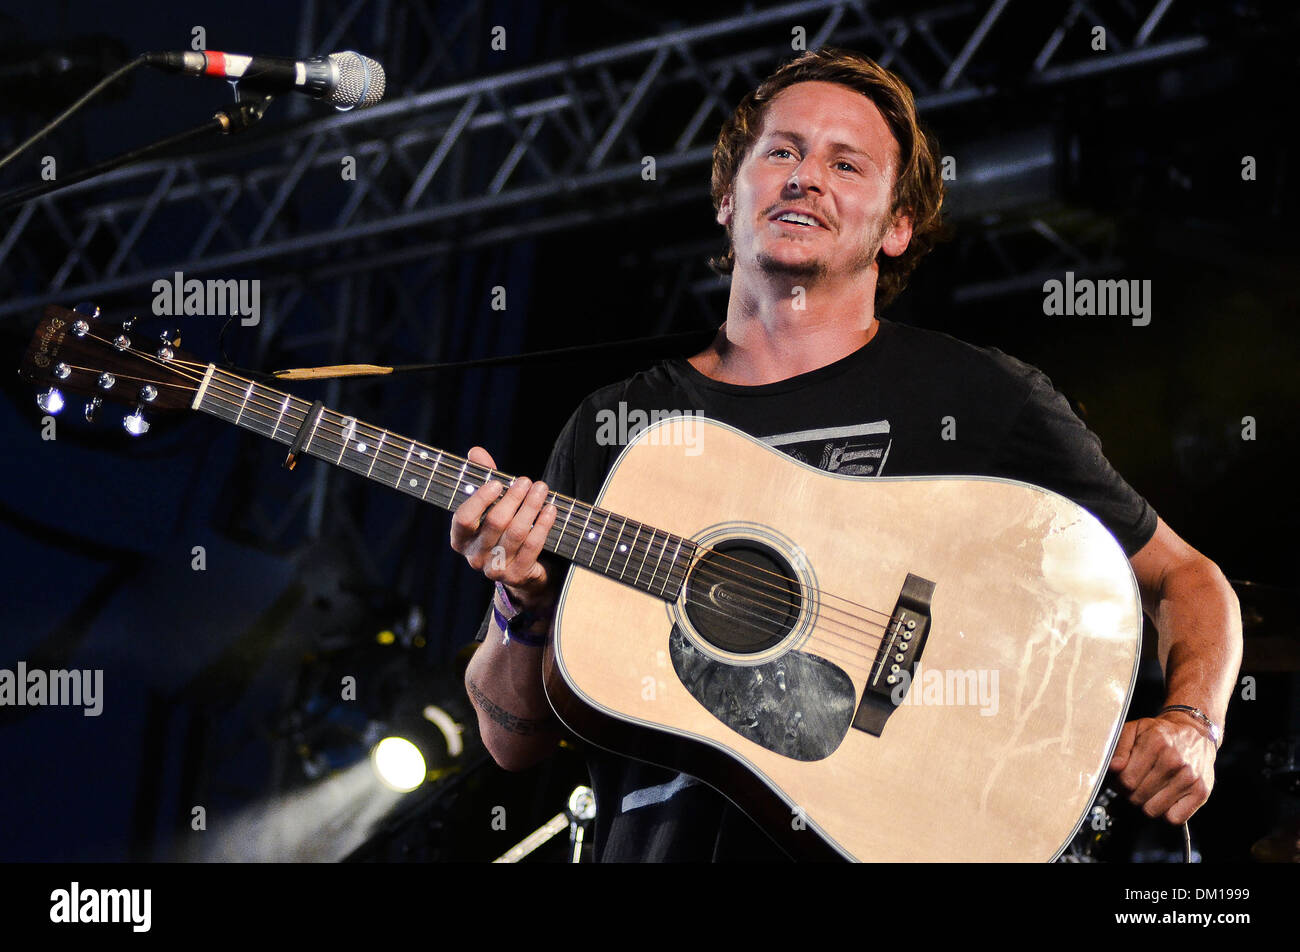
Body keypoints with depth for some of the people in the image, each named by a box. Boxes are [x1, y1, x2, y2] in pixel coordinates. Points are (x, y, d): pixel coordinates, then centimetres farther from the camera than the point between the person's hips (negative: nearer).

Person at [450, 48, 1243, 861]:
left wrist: (1190, 727, 0)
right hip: (658, 843, 1)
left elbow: (1184, 579, 18)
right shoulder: (614, 428, 16)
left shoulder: (980, 397, 10)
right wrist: (521, 605, -2)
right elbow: (516, 743, 17)